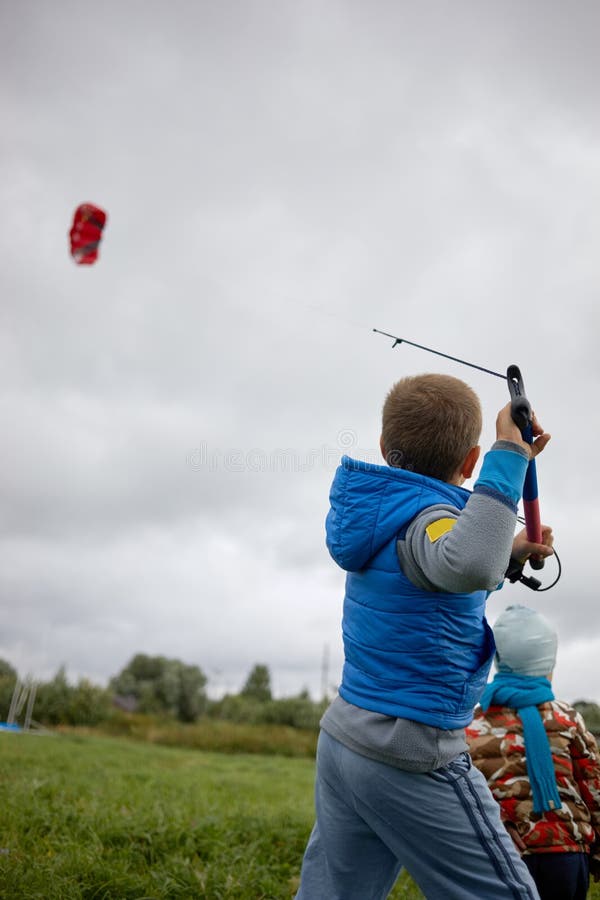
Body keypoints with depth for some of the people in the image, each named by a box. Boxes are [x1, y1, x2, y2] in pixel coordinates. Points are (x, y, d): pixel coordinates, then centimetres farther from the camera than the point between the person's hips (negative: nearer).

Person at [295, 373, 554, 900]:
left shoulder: (384, 514, 7)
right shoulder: (428, 518, -19)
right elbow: (466, 566, -45)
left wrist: (508, 552, 16)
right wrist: (508, 457, -34)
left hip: (342, 740, 8)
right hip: (410, 759, -8)